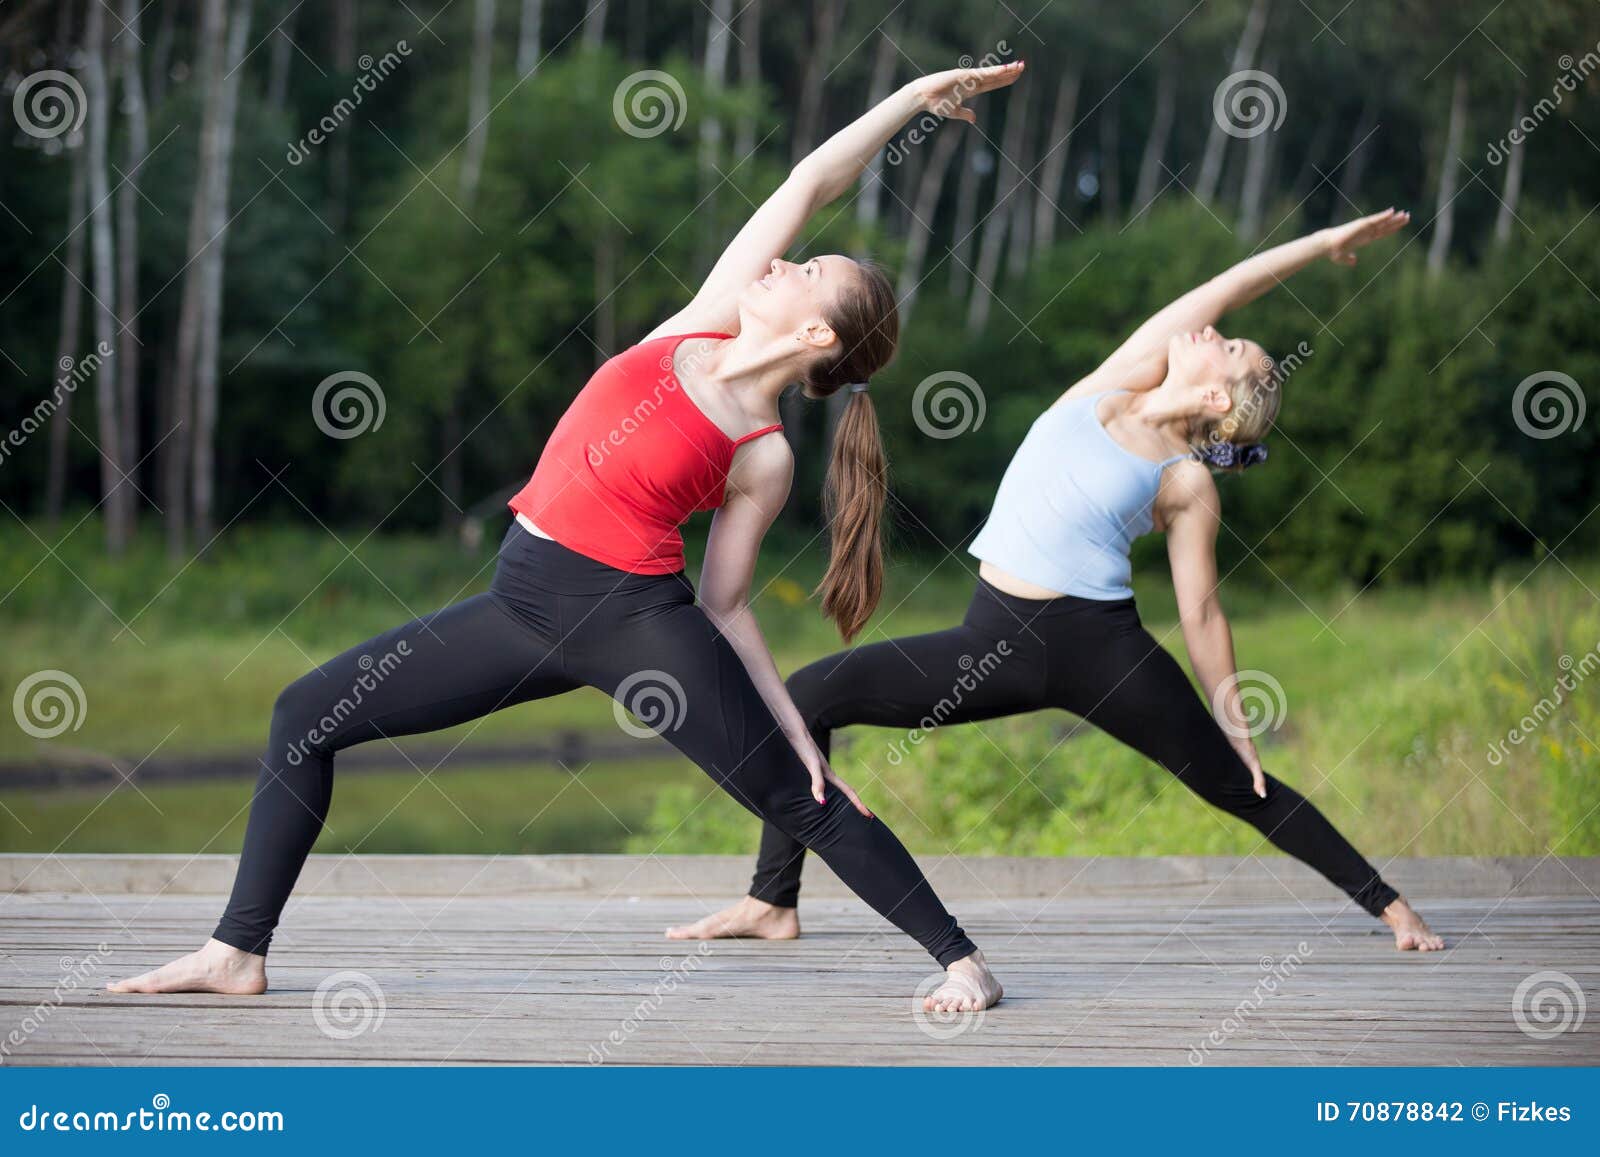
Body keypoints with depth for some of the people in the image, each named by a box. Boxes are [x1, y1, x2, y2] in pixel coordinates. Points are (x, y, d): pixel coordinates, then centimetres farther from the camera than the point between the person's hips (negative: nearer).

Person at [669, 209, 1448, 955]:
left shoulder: (1188, 484, -2)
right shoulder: (1121, 382, 7)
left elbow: (1200, 613, 3)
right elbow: (1221, 290, 4)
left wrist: (1233, 723, 4)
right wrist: (1322, 243, 11)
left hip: (1100, 647, -4)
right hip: (999, 640, 4)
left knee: (1239, 786, 5)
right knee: (811, 693, -5)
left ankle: (1388, 905, 22)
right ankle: (773, 905, 0)